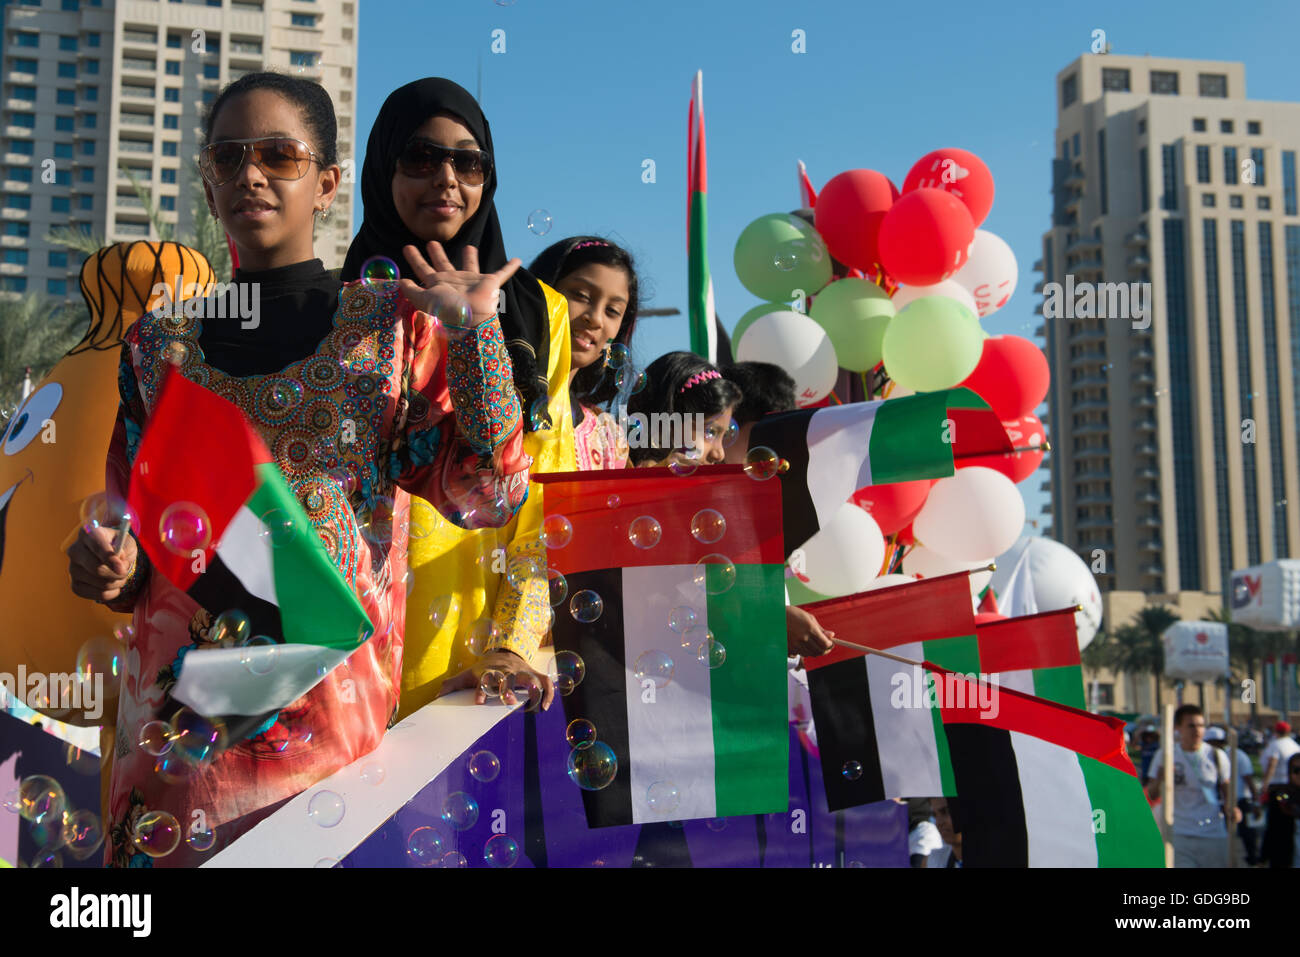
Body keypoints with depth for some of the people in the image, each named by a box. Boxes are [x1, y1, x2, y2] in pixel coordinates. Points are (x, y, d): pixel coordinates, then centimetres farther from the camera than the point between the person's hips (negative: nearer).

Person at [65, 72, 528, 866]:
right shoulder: (160, 342, 9)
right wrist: (110, 567, -6)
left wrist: (476, 331, -11)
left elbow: (488, 492, -6)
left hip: (338, 702, -2)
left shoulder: (390, 322, 2)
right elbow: (137, 523, 16)